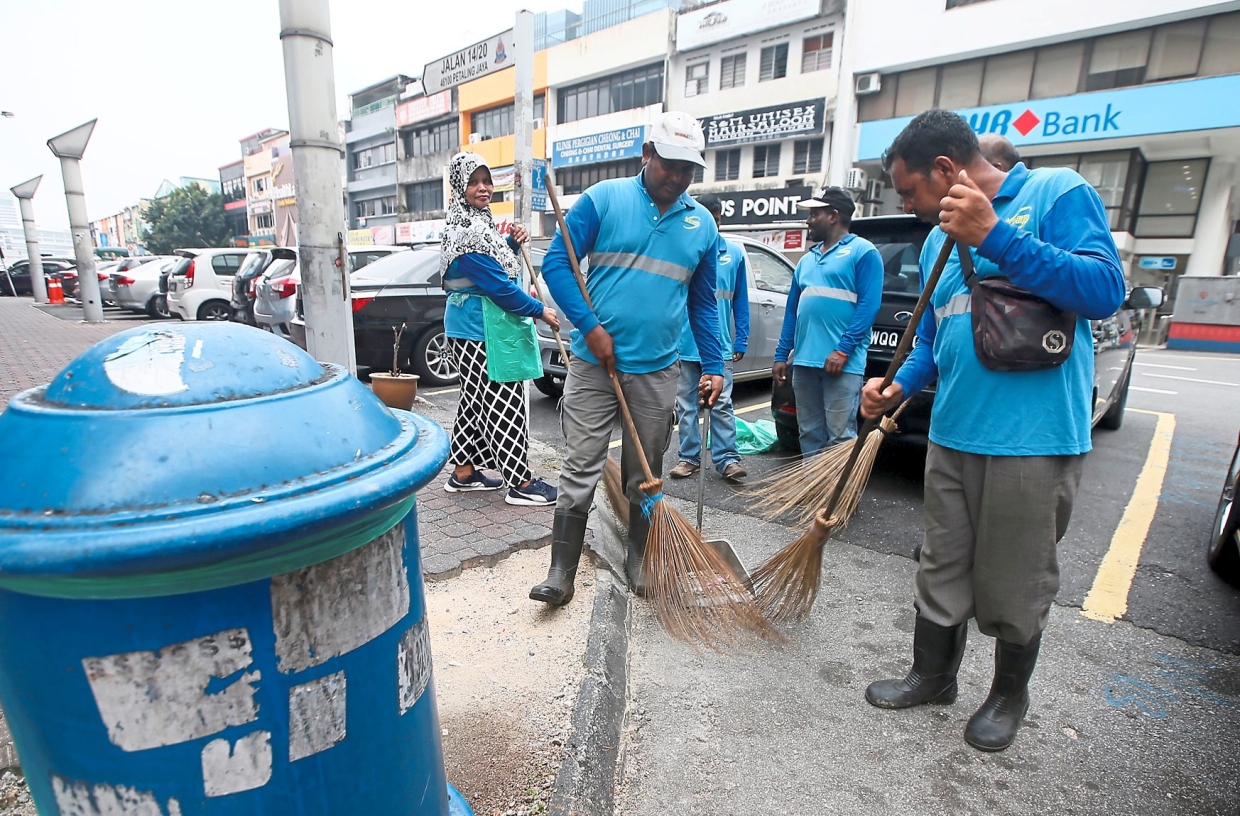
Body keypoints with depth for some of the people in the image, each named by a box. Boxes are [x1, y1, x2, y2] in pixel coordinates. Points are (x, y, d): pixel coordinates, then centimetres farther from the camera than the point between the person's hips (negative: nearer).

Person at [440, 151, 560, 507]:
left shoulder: (478, 222, 14)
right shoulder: (466, 232, -19)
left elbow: (491, 263, 26)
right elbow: (498, 285, -22)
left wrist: (512, 243, 8)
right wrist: (540, 311, -13)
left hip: (470, 328, 11)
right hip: (479, 330, -11)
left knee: (475, 399, 15)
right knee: (503, 404, -7)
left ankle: (463, 473, 24)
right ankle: (520, 483, 0)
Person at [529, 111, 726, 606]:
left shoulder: (703, 224, 9)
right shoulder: (603, 199, -2)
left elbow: (703, 303, 14)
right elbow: (556, 263, -5)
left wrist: (713, 366, 7)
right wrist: (591, 326, -14)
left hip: (658, 371, 3)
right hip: (593, 364, -2)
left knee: (645, 474, 13)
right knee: (580, 471, 0)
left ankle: (638, 559, 30)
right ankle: (561, 573, 10)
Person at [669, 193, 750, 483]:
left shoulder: (734, 253, 6)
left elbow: (740, 301, 9)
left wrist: (741, 340, 4)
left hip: (720, 346, 1)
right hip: (684, 344, 0)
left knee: (722, 404, 2)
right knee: (686, 405, 8)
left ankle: (728, 458, 9)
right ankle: (689, 456, 19)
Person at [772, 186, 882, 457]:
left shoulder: (862, 251, 0)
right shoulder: (807, 259, 21)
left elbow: (869, 305, -10)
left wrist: (843, 350, -18)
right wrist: (782, 354, 13)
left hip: (842, 364, -7)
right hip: (804, 362, 7)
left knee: (841, 438, -5)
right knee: (809, 436, 12)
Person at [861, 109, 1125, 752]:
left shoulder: (1056, 193, -5)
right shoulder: (938, 241, 14)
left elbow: (1105, 290, -18)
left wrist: (994, 234, -24)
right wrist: (899, 387, -1)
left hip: (1033, 439, -6)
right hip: (951, 434, 6)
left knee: (1014, 584, 9)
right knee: (941, 571, 15)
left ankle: (1009, 695, 33)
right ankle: (933, 676, 34)